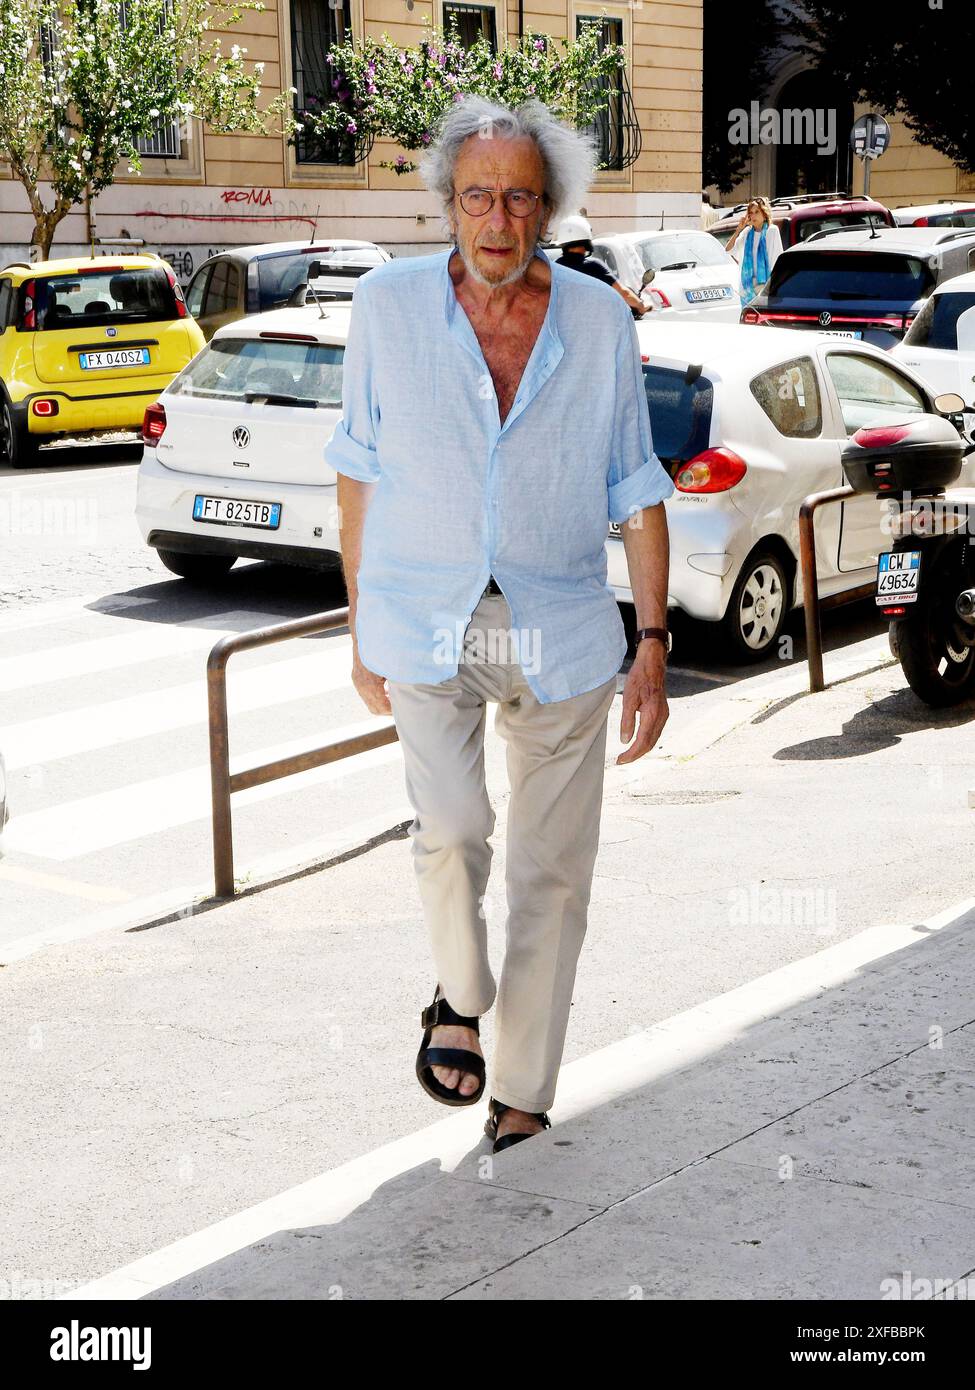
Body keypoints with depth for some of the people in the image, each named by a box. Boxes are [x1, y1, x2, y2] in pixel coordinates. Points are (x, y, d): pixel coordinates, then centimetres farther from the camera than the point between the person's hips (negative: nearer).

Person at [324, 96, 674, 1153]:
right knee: (451, 827, -22)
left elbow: (635, 492, 4)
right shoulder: (388, 304, -1)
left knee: (551, 873, 5)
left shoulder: (598, 321, -1)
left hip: (561, 630, 1)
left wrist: (653, 644, 0)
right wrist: (361, 628, 7)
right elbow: (359, 472, 6)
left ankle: (522, 1099, 21)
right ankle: (458, 1001, 9)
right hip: (425, 621, -1)